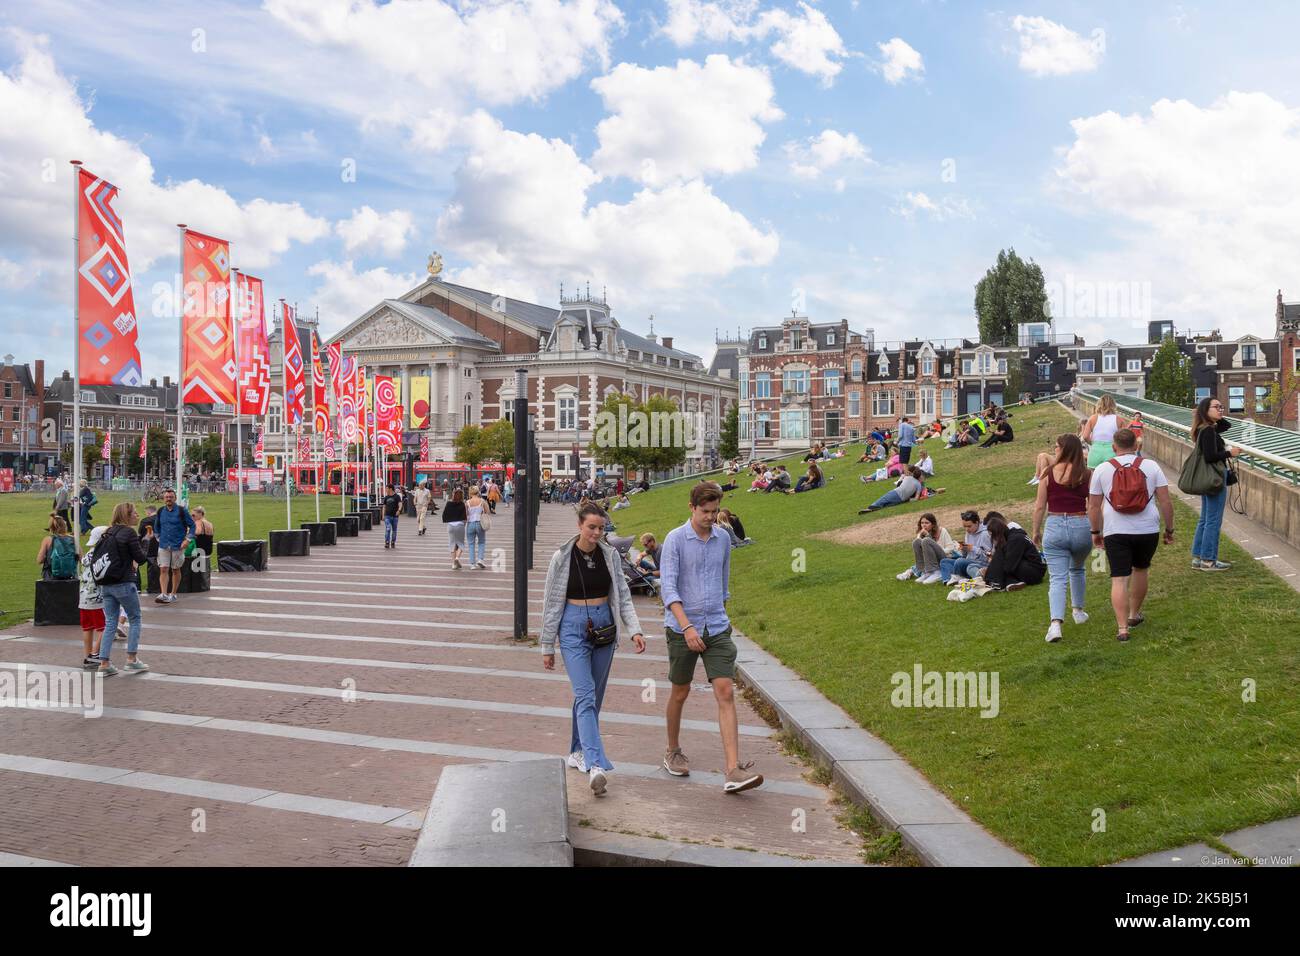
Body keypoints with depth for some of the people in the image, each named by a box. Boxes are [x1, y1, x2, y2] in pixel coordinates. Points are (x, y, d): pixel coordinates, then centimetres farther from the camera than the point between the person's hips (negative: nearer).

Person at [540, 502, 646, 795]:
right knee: (585, 695, -15)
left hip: (604, 627, 4)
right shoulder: (562, 557, -6)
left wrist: (635, 630, -8)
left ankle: (578, 752, 30)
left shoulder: (610, 554, 2)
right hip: (574, 629, -4)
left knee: (593, 696, 12)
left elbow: (623, 595, 5)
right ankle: (596, 765, -24)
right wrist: (547, 646, 2)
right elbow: (551, 603, -1)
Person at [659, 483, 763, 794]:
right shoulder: (675, 539, -9)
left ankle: (733, 772, -12)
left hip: (717, 628, 3)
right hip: (682, 628, -3)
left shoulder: (723, 538, 7)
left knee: (726, 693, -8)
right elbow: (668, 587, -16)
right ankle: (673, 752, 35)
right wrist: (687, 627, -25)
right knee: (680, 692, 12)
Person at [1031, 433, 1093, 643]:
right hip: (1081, 527, 2)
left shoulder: (1049, 473, -3)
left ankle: (1055, 623, -18)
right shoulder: (1087, 475, -1)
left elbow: (1039, 506, 0)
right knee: (1077, 570, 29)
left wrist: (1036, 531, 12)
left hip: (1054, 526, -2)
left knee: (1057, 579, -2)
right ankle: (1078, 611, 41)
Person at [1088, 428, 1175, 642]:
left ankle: (1122, 627, -11)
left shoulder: (1102, 469, 1)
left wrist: (1096, 532, 14)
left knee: (1119, 579, -3)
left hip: (1115, 532, -2)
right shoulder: (1151, 466, 2)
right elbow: (1165, 502, 0)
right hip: (1148, 530, 2)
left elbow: (1094, 506, 2)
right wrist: (1169, 529, 9)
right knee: (1140, 570, 23)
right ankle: (1134, 615, 37)